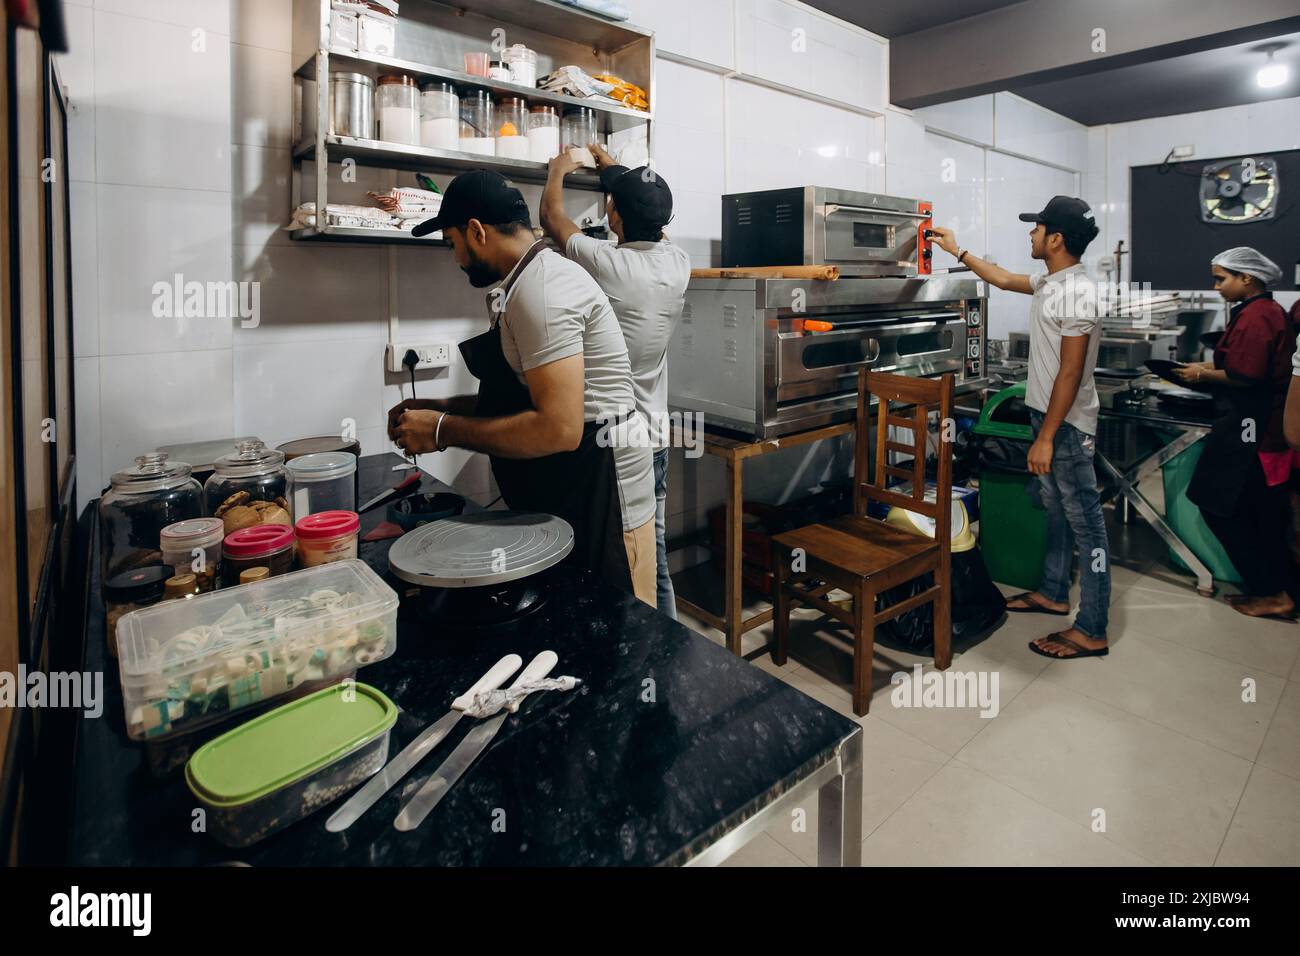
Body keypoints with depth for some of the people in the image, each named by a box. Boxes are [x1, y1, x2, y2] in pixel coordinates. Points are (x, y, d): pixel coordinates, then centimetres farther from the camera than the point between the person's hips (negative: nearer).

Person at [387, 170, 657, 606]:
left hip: (600, 502, -10)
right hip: (565, 503, 11)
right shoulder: (536, 278, 15)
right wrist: (445, 407, 13)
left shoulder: (540, 290, -19)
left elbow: (558, 429, -28)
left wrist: (444, 431, -17)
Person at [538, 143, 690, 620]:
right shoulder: (678, 264, -1)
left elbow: (551, 215, 4)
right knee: (654, 564, 16)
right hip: (654, 441, 6)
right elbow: (650, 223, 23)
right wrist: (615, 169, 37)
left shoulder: (606, 263, -16)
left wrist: (558, 170, 25)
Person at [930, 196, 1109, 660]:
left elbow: (1071, 373, -24)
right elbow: (1004, 279, 29)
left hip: (1067, 424, -10)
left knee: (1085, 523, -4)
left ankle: (1092, 632, 4)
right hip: (1047, 414, 10)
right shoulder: (1049, 282, 8)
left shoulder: (1075, 294, -22)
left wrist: (1046, 438, -24)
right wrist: (958, 251, 31)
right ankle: (1053, 592, 37)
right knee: (1056, 510, 20)